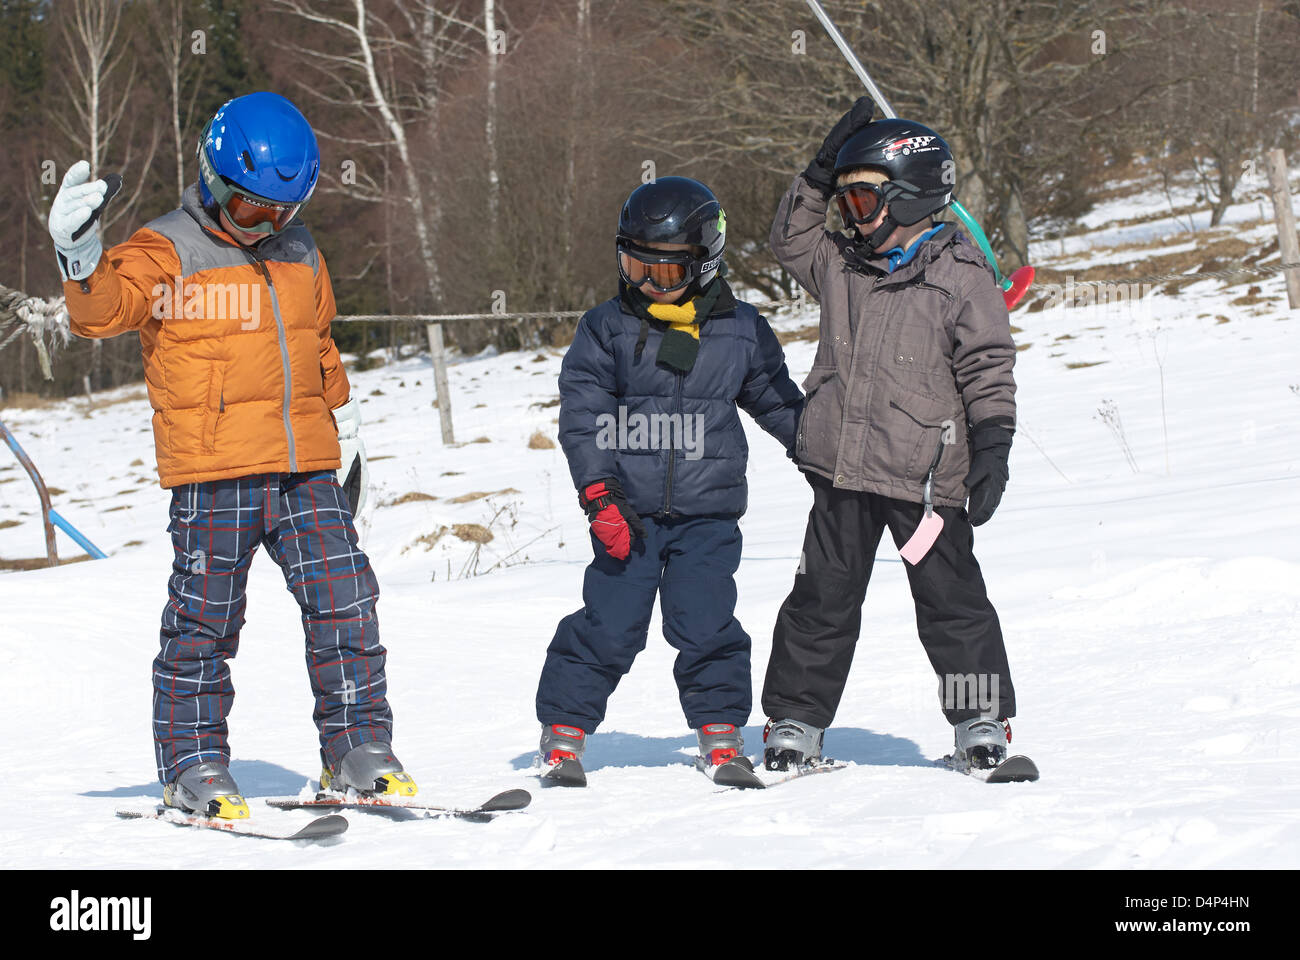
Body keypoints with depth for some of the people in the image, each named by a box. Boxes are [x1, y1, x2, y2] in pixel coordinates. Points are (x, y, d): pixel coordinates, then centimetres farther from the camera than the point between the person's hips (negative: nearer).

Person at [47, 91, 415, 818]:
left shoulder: (301, 256, 16)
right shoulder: (168, 255, -2)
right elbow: (106, 308, -18)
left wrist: (346, 431, 30)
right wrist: (82, 259, -38)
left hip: (305, 469, 5)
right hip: (213, 471, -5)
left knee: (345, 605, 0)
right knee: (205, 619, -1)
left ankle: (359, 750, 9)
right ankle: (194, 766, 9)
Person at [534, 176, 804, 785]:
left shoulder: (740, 332, 6)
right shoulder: (605, 329, 2)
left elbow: (780, 404, 19)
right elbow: (581, 415, -3)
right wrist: (599, 494, -12)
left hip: (707, 511, 1)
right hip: (628, 510, -1)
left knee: (706, 625, -7)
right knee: (608, 626, -3)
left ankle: (720, 730, 9)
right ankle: (565, 728, 10)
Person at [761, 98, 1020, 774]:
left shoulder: (961, 276, -4)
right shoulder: (842, 267, 11)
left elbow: (989, 369, -4)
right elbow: (791, 238, 22)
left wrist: (992, 445, -12)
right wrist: (820, 175, 9)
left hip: (924, 475, -4)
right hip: (842, 470, 5)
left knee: (951, 601, 1)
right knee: (823, 597, 9)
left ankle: (982, 720, 14)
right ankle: (795, 719, 17)